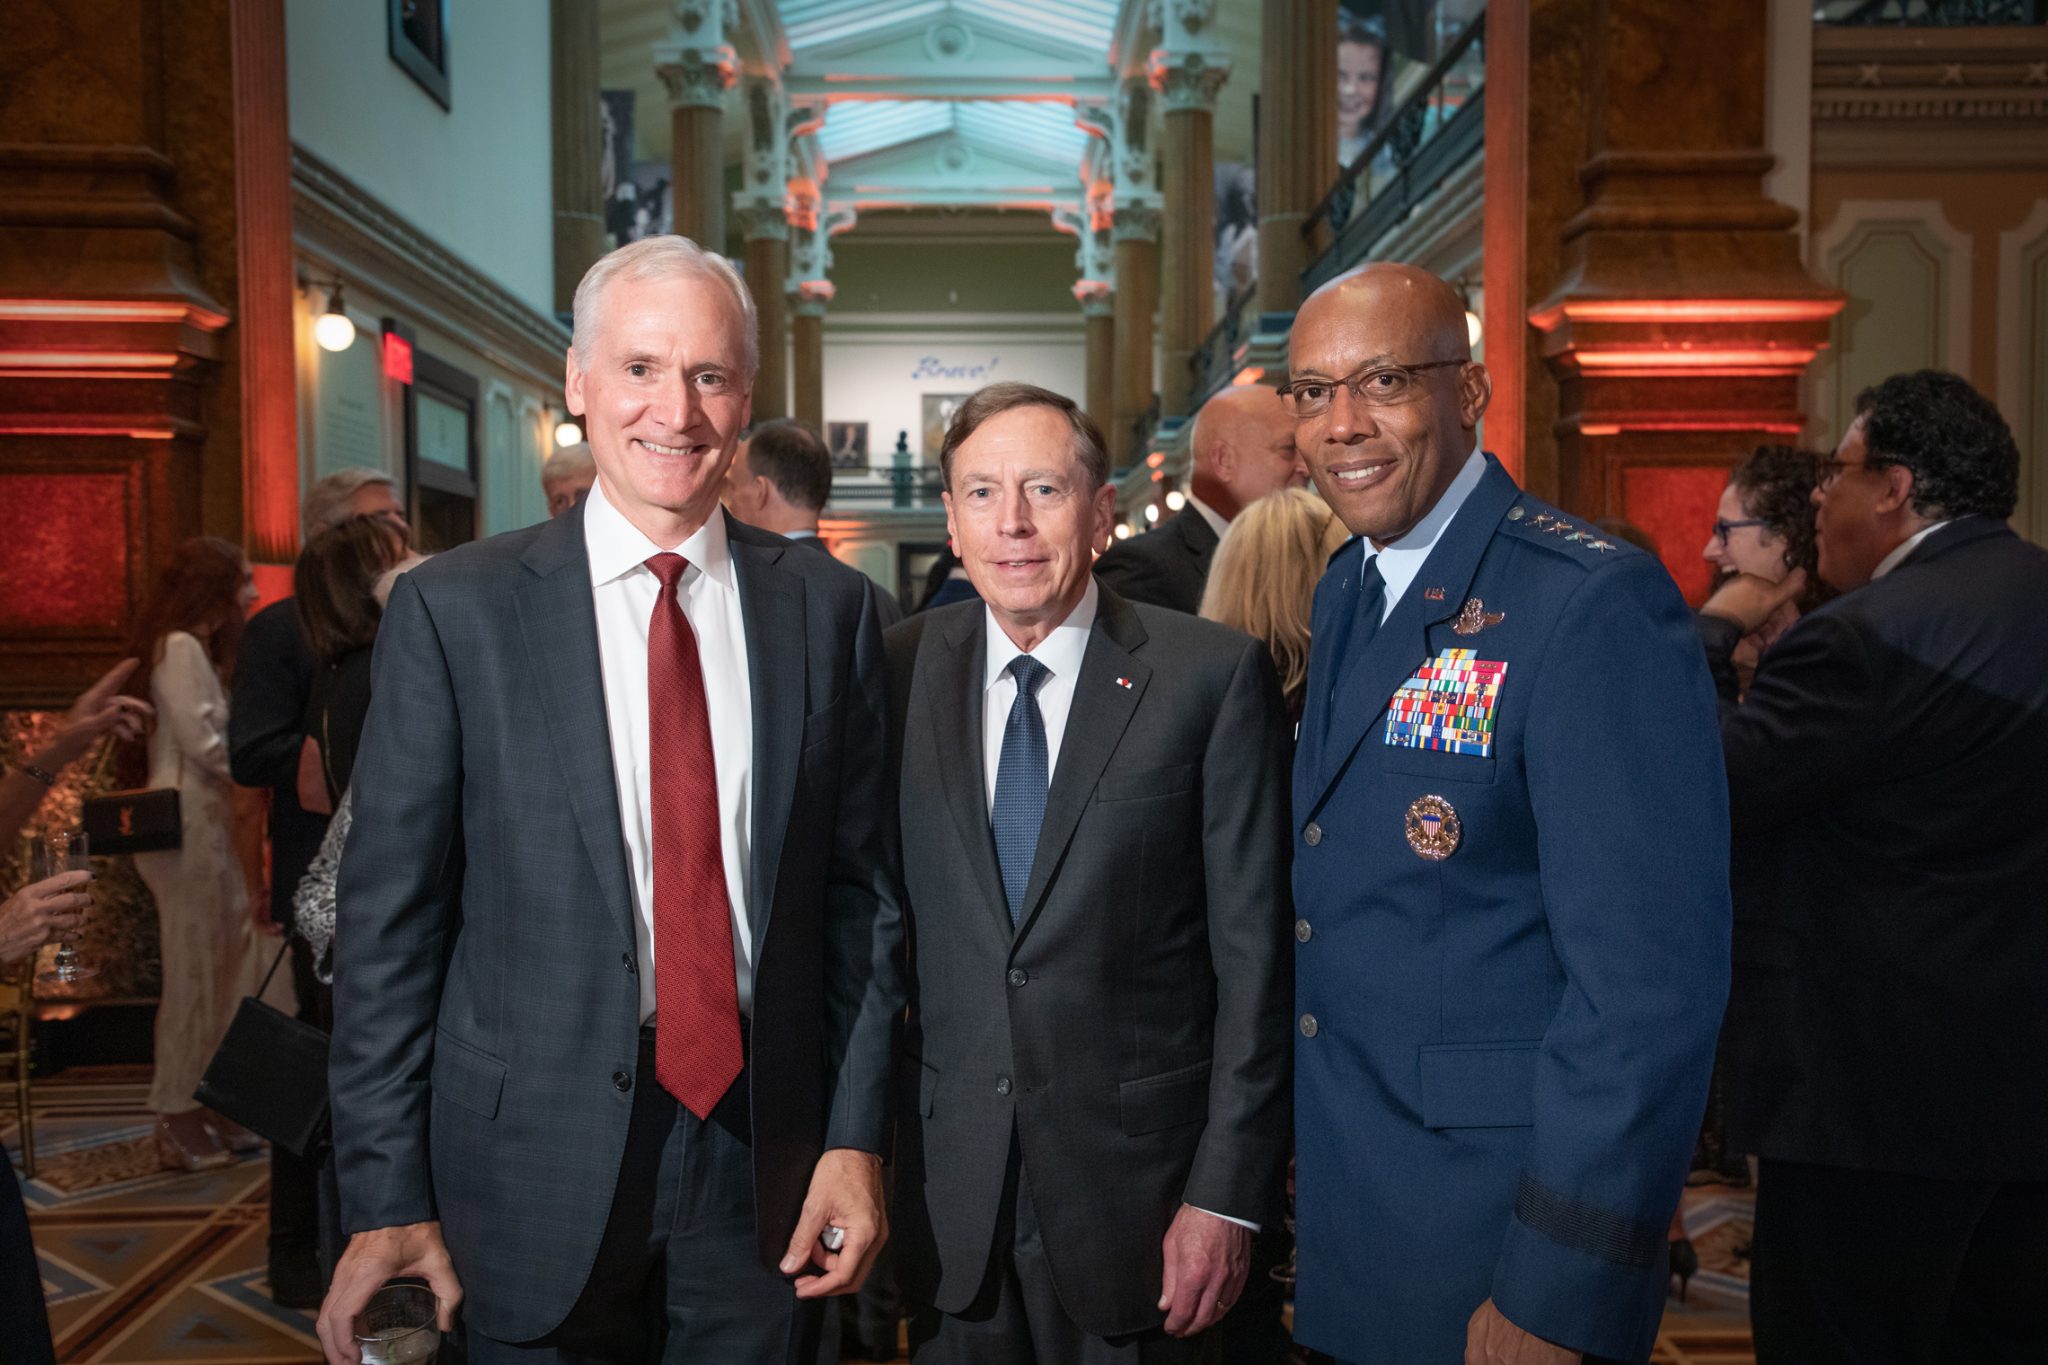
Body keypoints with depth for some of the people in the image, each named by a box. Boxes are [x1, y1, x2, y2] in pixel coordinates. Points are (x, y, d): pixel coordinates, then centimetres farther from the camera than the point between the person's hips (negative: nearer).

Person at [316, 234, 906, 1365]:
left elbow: (862, 892, 3)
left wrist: (856, 1139, -1)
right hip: (538, 1155, -1)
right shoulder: (451, 610, -6)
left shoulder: (826, 607, 0)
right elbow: (389, 919, -4)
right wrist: (386, 1200, -5)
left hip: (766, 1151, 2)